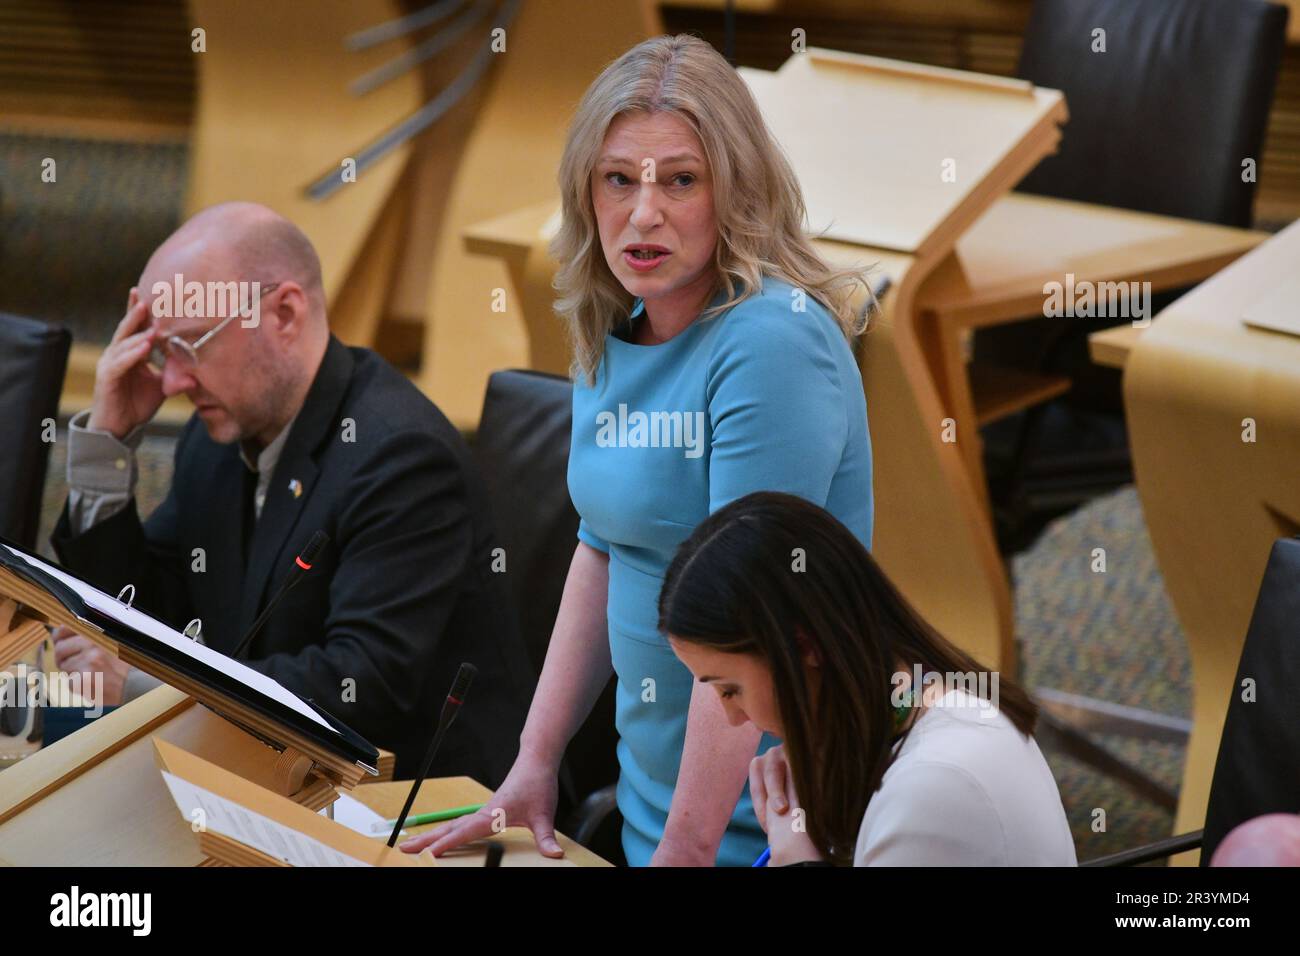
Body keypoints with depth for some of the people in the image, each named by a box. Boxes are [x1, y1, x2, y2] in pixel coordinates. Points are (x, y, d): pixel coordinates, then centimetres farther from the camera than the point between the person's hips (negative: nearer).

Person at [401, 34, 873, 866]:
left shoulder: (774, 344, -20)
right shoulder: (612, 343, 6)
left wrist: (687, 849, -25)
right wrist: (535, 765, 8)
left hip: (760, 824, -8)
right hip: (650, 790, 8)